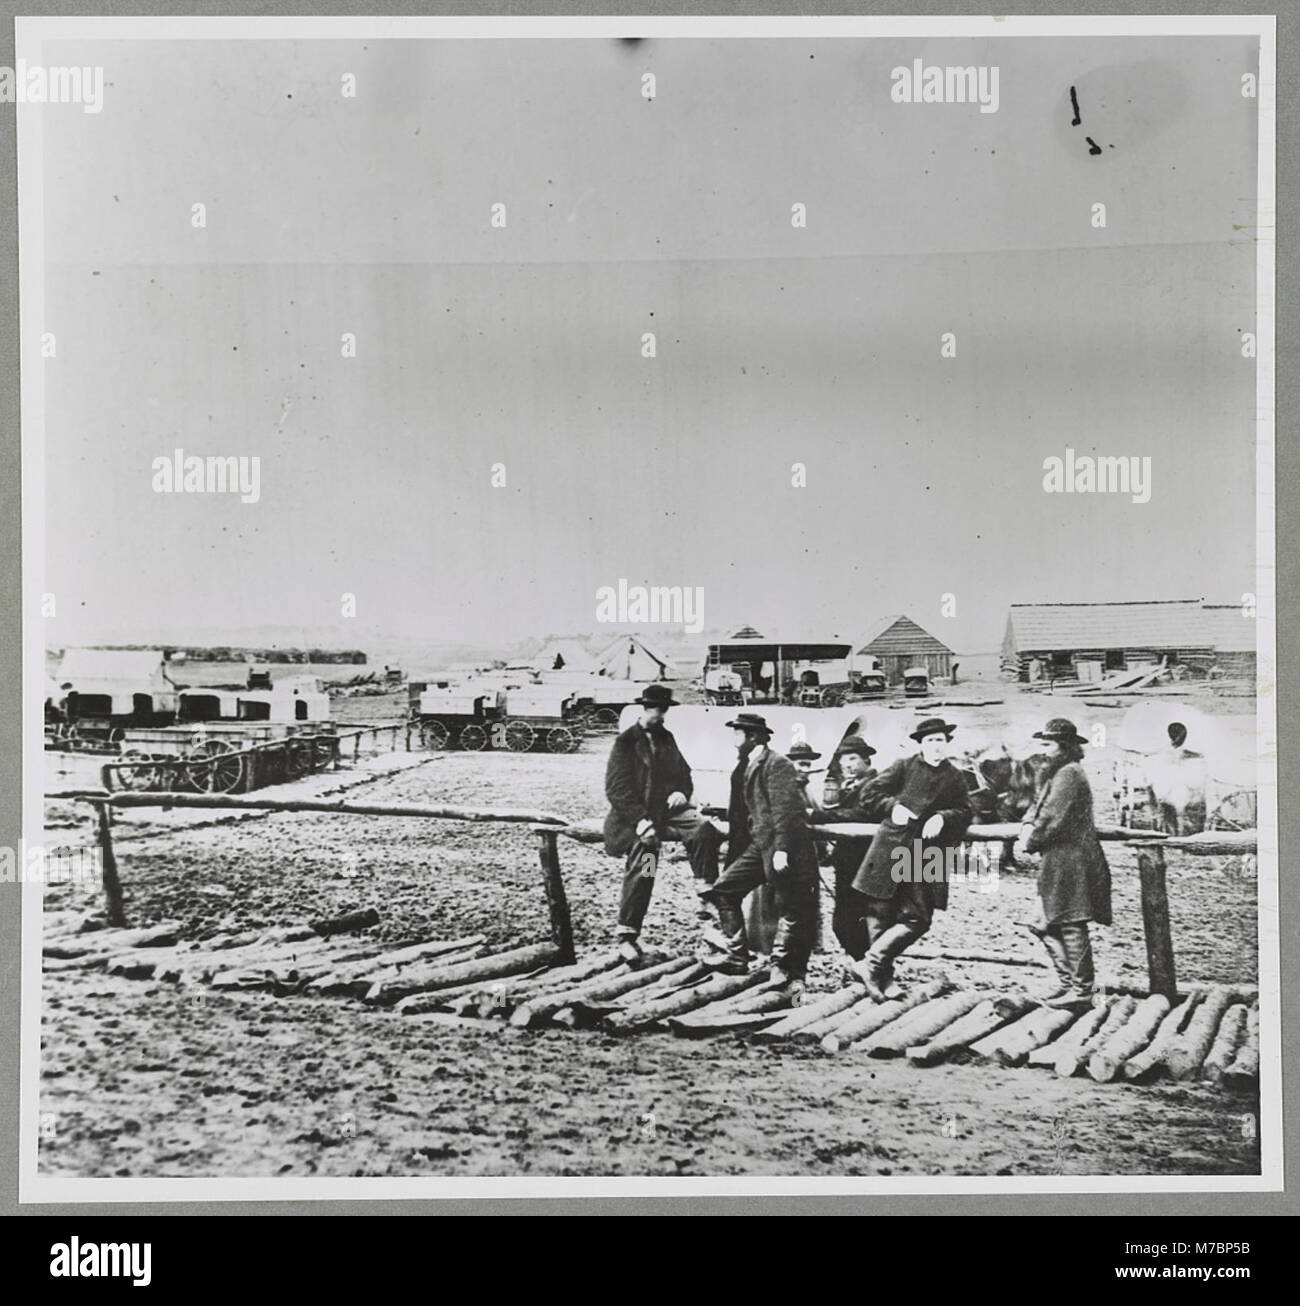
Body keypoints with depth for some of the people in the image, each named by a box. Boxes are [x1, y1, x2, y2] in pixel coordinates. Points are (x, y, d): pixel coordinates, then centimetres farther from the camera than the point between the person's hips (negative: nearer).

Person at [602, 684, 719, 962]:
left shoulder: (666, 738, 16)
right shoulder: (625, 742, -2)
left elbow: (683, 773, 24)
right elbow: (616, 788, -8)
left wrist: (682, 791, -2)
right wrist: (639, 819, -20)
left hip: (668, 808, 5)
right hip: (637, 815, -5)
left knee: (702, 828, -25)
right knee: (642, 868, -18)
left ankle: (706, 892, -19)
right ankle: (627, 936, -8)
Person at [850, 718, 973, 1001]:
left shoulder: (955, 778, 12)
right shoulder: (904, 767, 6)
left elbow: (965, 813, 6)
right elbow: (871, 792, 3)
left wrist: (942, 817, -12)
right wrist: (893, 806, -14)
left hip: (927, 856, 2)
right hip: (891, 850, -2)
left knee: (917, 919, -7)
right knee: (881, 914, -1)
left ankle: (872, 964, 0)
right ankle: (883, 976, 7)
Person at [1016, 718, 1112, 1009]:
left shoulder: (1068, 774, -14)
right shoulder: (1054, 774, 18)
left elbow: (1053, 819, -19)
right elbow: (1039, 807, 19)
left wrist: (1031, 841, -7)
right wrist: (1028, 826, -1)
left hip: (1071, 859, -10)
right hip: (1060, 861, 10)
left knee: (1072, 925, -5)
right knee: (1047, 924, 14)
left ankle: (1081, 990, 1)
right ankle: (1069, 981, 21)